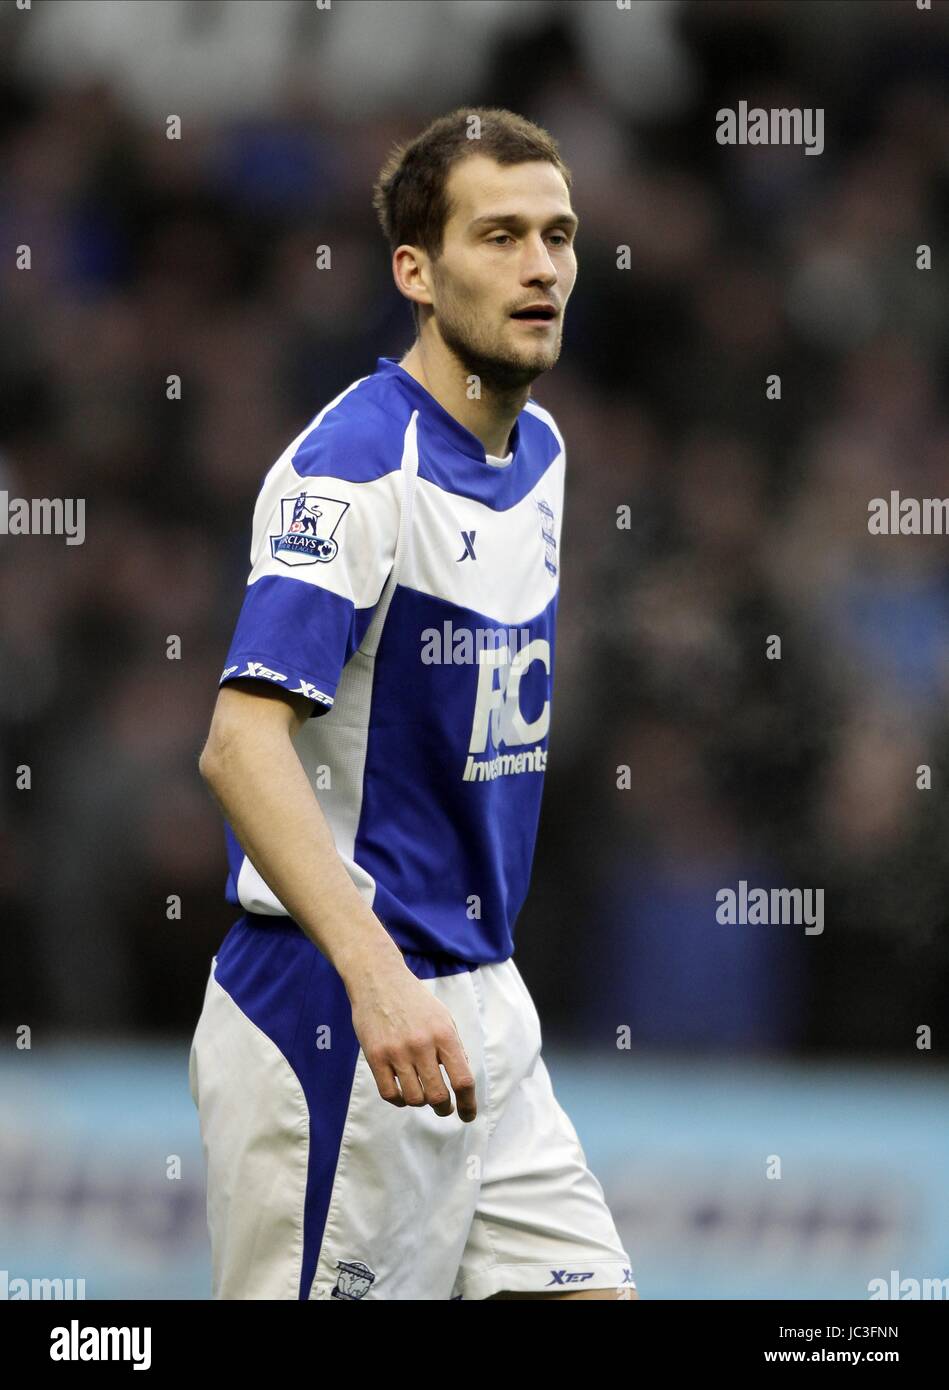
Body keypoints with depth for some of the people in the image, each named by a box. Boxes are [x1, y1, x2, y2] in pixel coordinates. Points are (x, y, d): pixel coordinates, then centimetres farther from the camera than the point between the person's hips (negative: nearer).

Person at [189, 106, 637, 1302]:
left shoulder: (538, 451, 11)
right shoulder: (352, 465, -16)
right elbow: (243, 743, -27)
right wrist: (375, 974, -38)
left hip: (482, 1010, 8)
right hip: (329, 1020, -8)